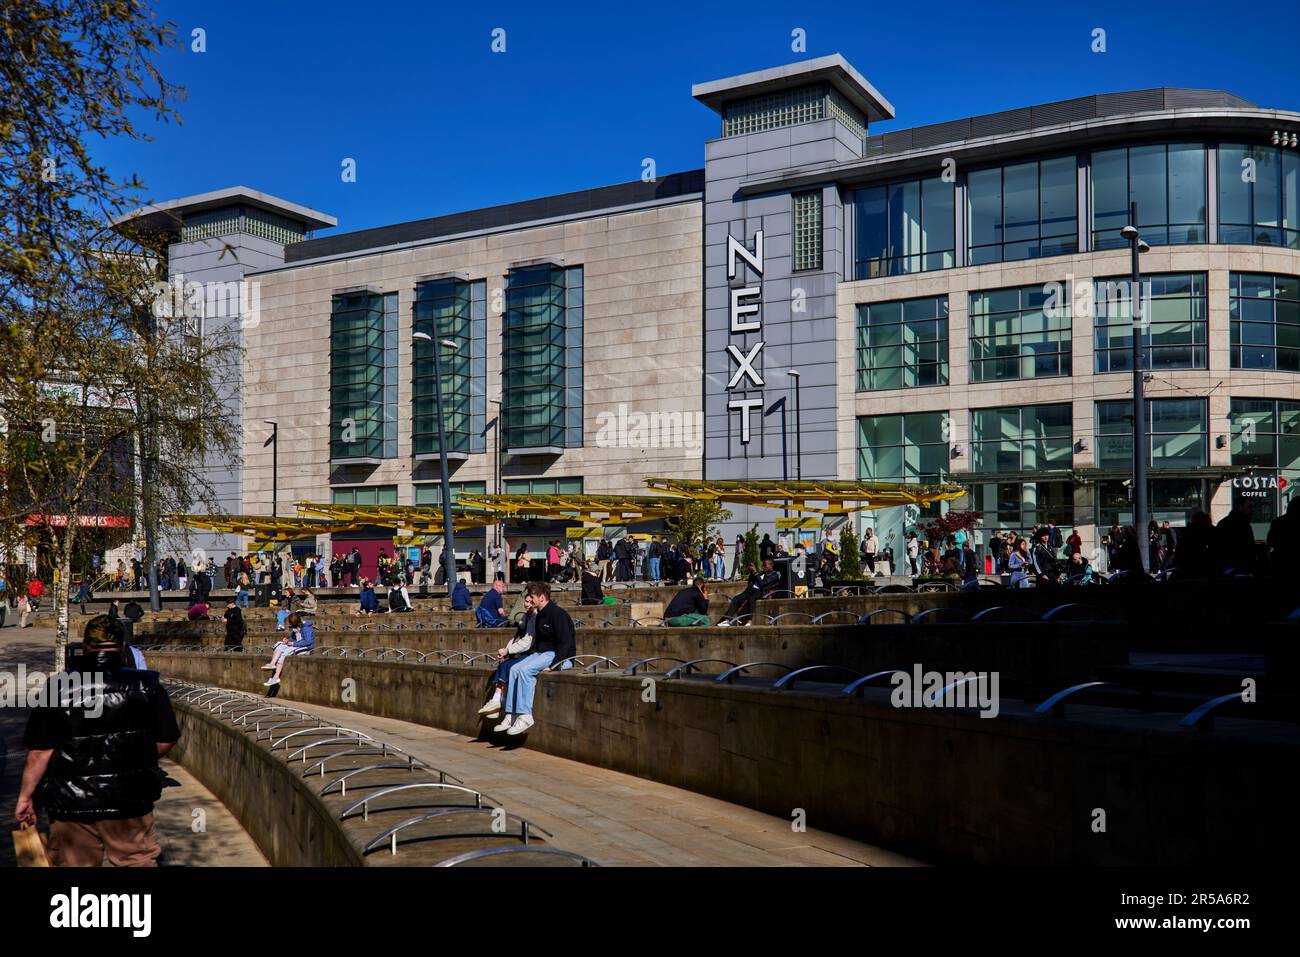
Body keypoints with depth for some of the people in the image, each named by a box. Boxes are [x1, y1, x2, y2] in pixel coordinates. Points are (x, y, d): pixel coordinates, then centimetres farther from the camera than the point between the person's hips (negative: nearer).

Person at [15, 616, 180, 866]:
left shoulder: (57, 688, -6)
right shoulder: (146, 684, -5)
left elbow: (39, 752, -7)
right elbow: (166, 741, -2)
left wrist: (25, 796, 6)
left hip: (71, 804, 1)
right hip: (131, 801, 0)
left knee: (74, 863, 14)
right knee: (139, 861, 11)